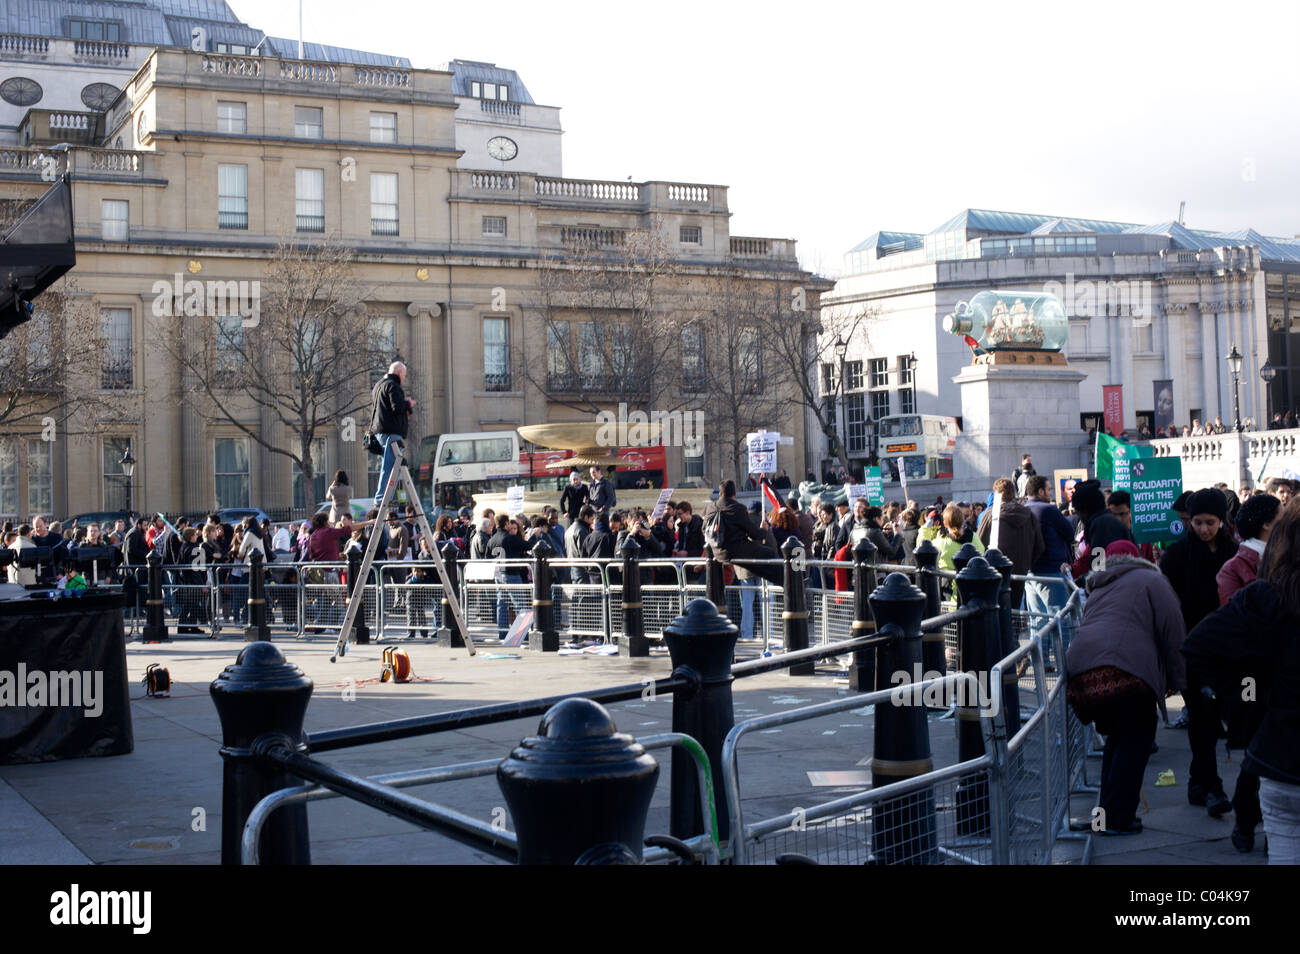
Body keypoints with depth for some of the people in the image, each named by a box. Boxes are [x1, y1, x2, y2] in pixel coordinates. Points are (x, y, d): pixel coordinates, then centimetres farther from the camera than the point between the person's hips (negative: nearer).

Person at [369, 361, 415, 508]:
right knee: (389, 466, -11)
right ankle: (381, 498, -15)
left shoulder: (378, 386, 23)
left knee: (387, 465, 16)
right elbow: (397, 407, -20)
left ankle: (380, 497, 14)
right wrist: (409, 404, 1)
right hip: (391, 431, -10)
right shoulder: (392, 386, -9)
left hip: (379, 430, 10)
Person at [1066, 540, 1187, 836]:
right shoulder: (1150, 580, 16)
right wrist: (1176, 680, 13)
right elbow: (1172, 631, 7)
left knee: (1117, 737, 22)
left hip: (1080, 666, 7)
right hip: (1126, 669, -7)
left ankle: (1107, 812, 24)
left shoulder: (1098, 589, 35)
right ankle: (1117, 819, 5)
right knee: (1135, 741, 6)